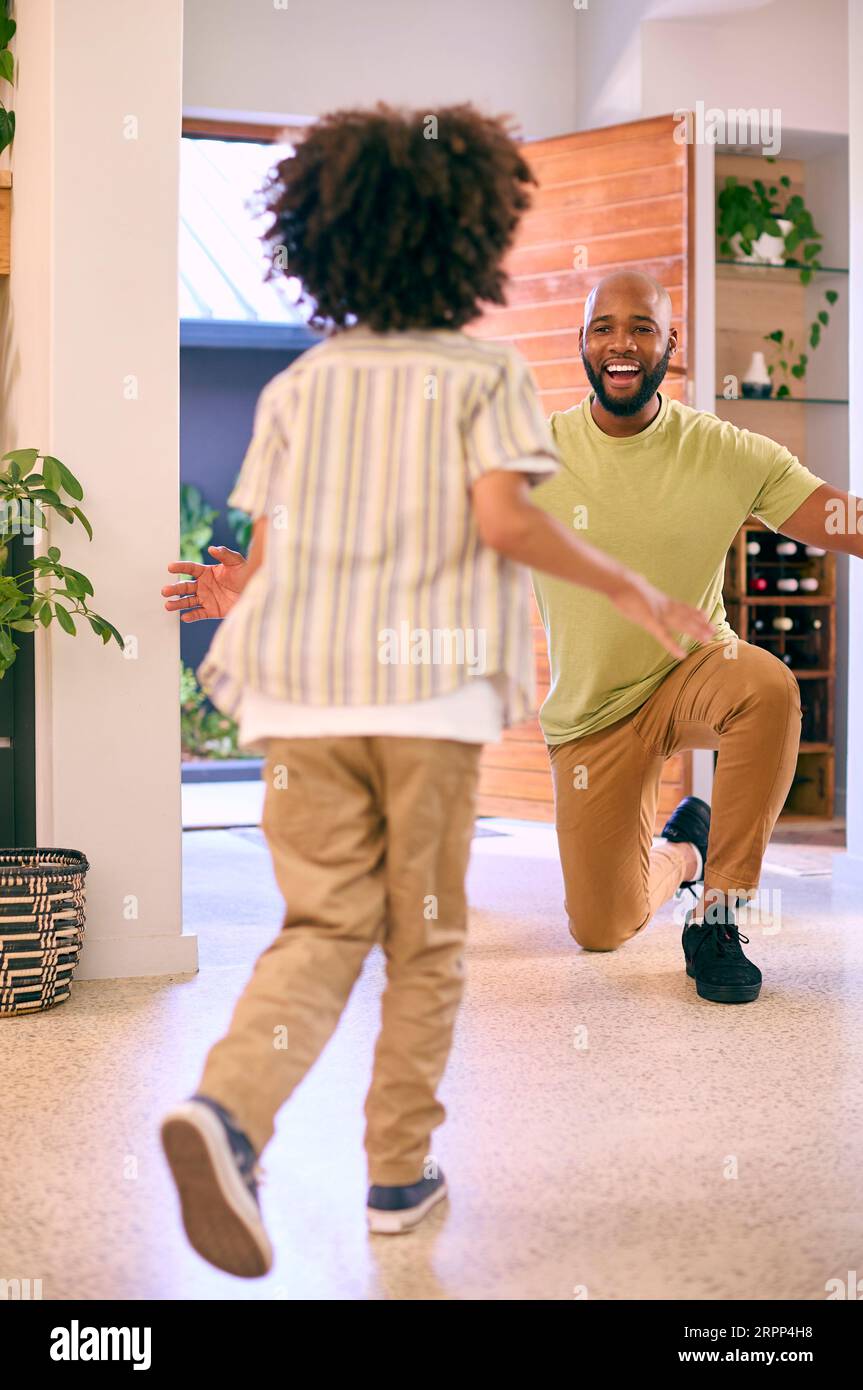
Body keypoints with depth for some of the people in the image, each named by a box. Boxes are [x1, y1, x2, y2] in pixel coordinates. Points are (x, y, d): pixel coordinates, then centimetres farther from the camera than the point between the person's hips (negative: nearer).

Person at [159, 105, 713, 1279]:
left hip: (299, 691, 3)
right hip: (428, 683, -3)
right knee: (425, 939, 12)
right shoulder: (484, 372, 1)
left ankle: (228, 1109, -18)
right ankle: (399, 1173, 20)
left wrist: (232, 593, 29)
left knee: (323, 927, 7)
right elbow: (502, 521, -13)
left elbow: (269, 552, 7)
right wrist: (631, 591, -3)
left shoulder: (297, 384, 11)